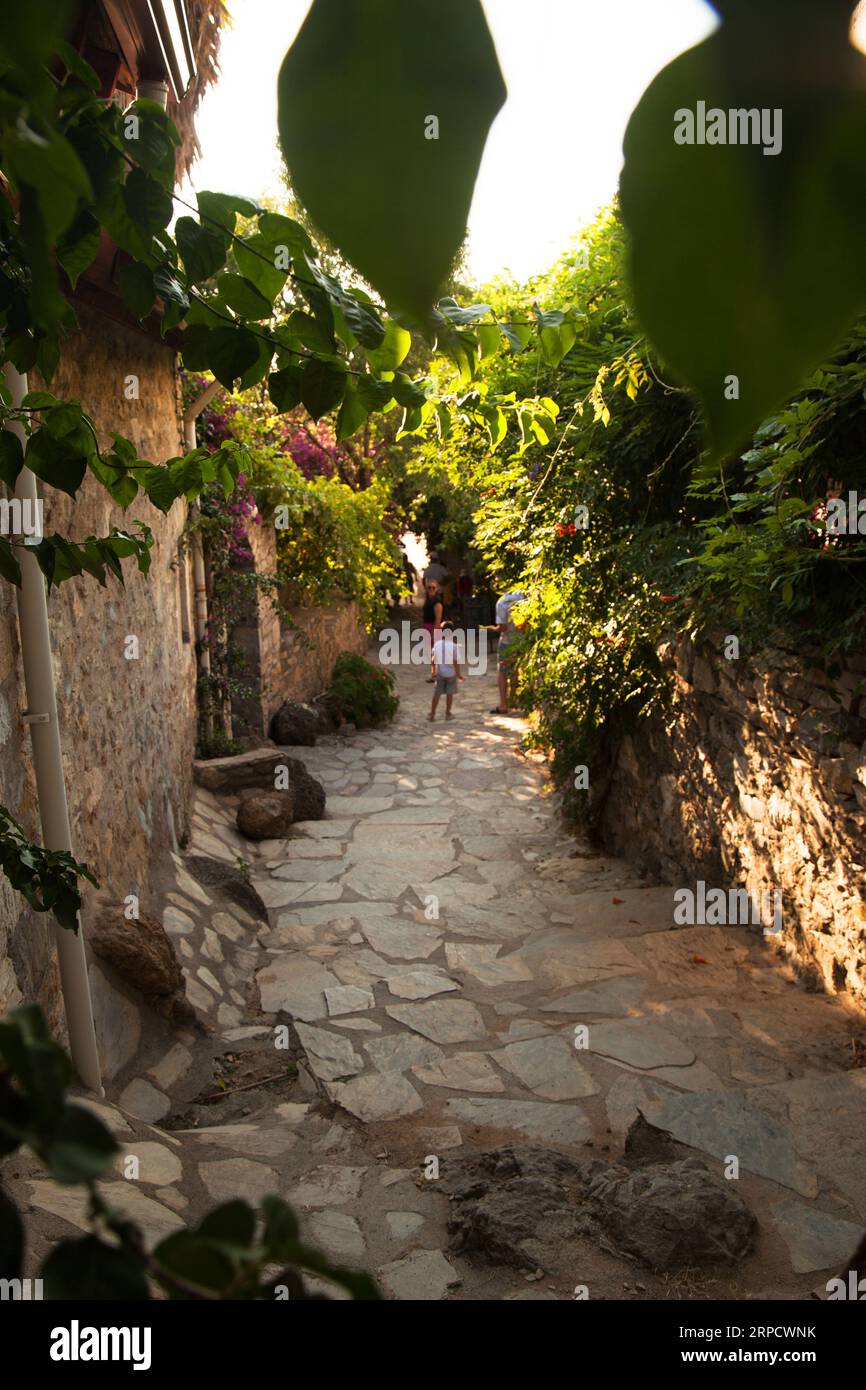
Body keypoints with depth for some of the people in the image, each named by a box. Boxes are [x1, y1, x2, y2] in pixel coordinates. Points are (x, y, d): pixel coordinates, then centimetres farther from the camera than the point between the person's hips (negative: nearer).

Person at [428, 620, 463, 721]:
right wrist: (459, 674, -3)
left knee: (437, 693, 10)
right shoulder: (454, 646, -15)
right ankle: (448, 714, 18)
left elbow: (432, 660, 0)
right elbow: (456, 662, -15)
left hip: (440, 673, 3)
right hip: (451, 673, -2)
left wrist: (433, 672, 12)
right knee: (450, 694, 10)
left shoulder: (437, 644, -5)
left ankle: (432, 714, 12)